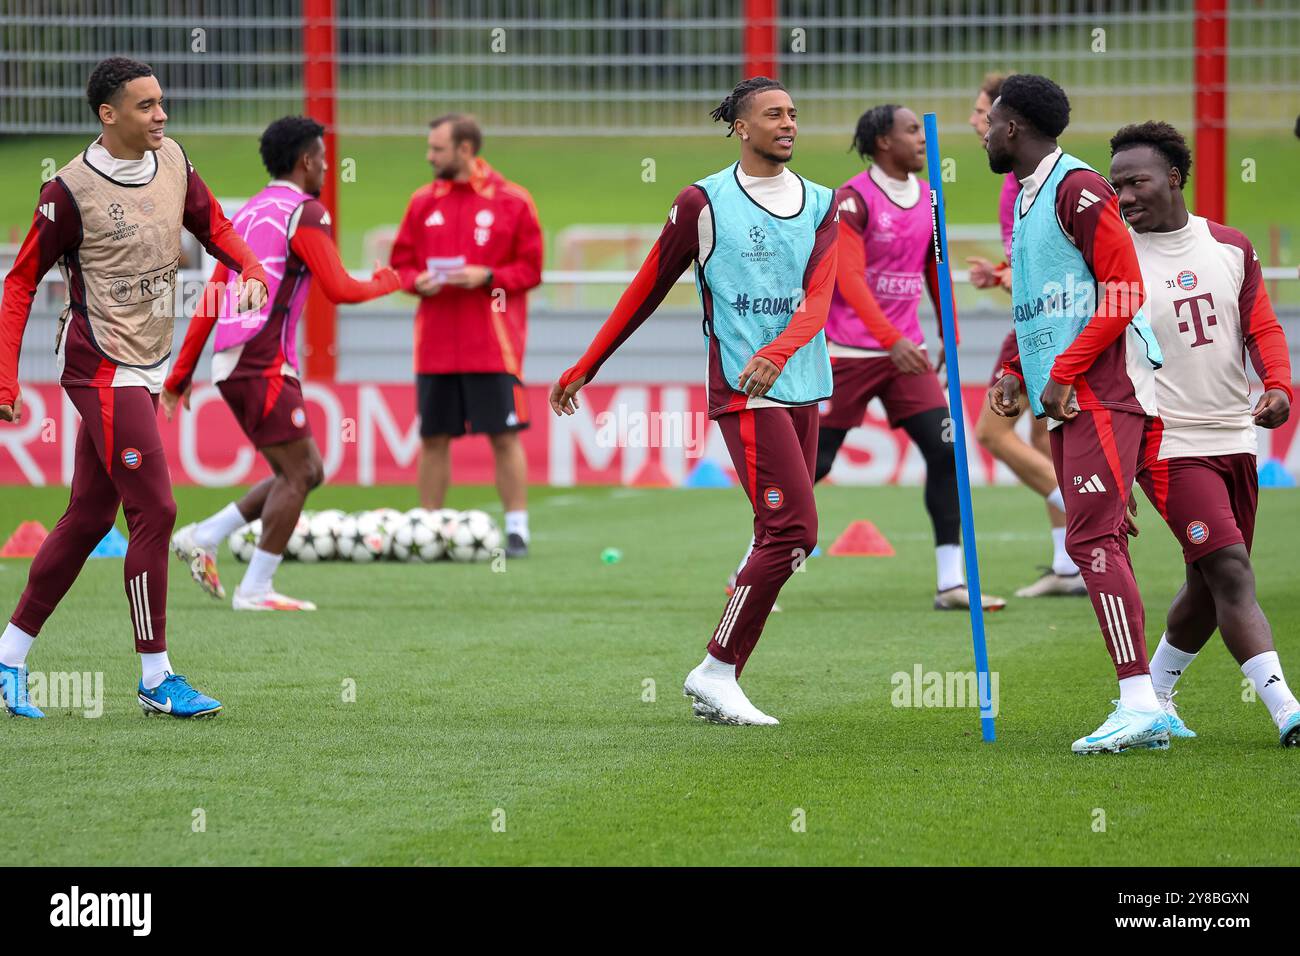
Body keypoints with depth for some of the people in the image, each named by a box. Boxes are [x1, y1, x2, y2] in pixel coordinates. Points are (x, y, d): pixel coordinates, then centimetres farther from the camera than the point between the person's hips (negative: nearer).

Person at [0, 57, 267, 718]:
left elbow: (213, 225, 18)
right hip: (103, 369, -8)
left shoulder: (171, 160, 5)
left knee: (89, 516, 11)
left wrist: (250, 271, -4)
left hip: (146, 368, 8)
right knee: (155, 512, -11)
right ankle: (155, 678, -4)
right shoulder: (72, 191, -14)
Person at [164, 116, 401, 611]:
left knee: (306, 472, 13)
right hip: (264, 365, -9)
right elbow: (340, 290, -13)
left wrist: (181, 374, 21)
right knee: (297, 473, -4)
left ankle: (202, 538, 9)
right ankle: (256, 589, -6)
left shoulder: (249, 213, 19)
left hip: (232, 364, 9)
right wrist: (386, 282, 8)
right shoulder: (305, 213, -7)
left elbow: (210, 301, 20)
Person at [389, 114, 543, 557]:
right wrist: (417, 281, -7)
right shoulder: (423, 202, 10)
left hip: (493, 344, -4)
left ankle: (517, 529, 0)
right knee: (433, 437, 5)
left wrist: (487, 277, -15)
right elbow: (401, 261, 14)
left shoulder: (511, 201, -1)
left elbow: (531, 268, 0)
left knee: (505, 435, -5)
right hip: (435, 345, 4)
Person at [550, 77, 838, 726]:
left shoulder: (820, 204, 11)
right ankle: (716, 673, -8)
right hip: (743, 390, -6)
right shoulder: (704, 203, -3)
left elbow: (818, 299, -3)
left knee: (782, 538, 5)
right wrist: (585, 370, 8)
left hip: (799, 386, 6)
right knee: (792, 530, -15)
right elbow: (647, 290, 4)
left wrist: (778, 352, -24)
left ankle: (716, 682, 12)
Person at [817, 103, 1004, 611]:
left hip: (905, 350, 6)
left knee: (945, 449, -8)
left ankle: (951, 582, -4)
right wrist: (891, 340, -31)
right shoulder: (853, 199, -14)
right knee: (814, 462, -2)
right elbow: (850, 279, -22)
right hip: (849, 352, -6)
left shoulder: (927, 198, 8)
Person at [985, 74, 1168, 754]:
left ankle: (1139, 703, -21)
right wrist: (1015, 374, 15)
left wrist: (1064, 372, -16)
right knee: (1096, 543, 6)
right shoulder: (1021, 199, 21)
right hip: (1065, 399, 10)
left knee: (1092, 538, -16)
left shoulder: (1078, 189, -10)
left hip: (1102, 390, -10)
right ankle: (1142, 707, 6)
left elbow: (1124, 290, -15)